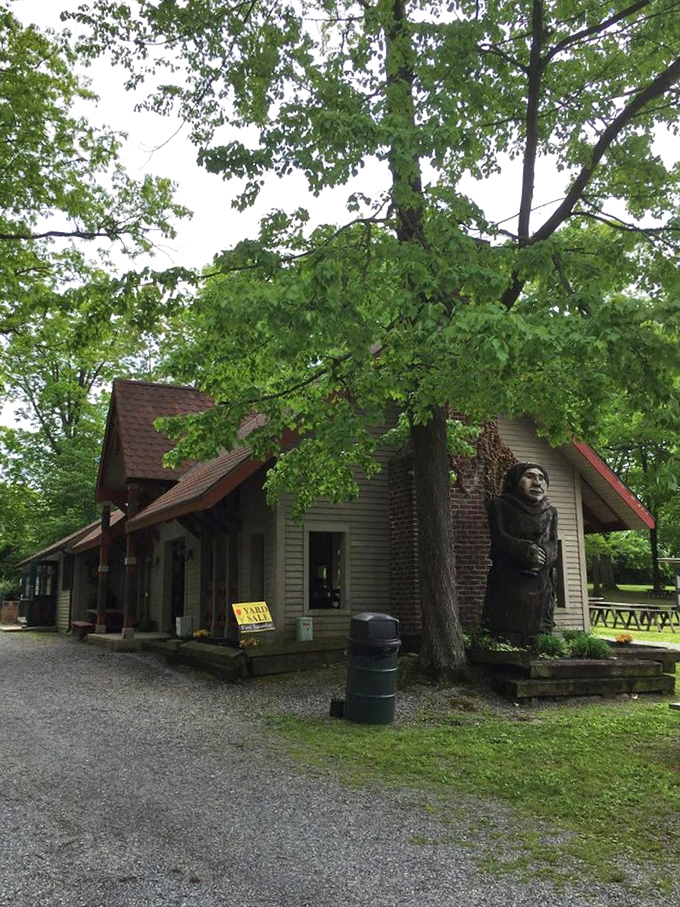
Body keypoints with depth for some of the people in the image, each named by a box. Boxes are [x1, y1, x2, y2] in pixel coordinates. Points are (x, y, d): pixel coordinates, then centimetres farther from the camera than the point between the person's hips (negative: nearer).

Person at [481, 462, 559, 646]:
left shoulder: (550, 512, 18)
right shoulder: (500, 505, 7)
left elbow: (553, 546, 6)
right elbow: (499, 538, -6)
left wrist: (542, 555, -18)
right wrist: (528, 551, -21)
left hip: (541, 587, 4)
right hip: (507, 584, -3)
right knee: (504, 639, -11)